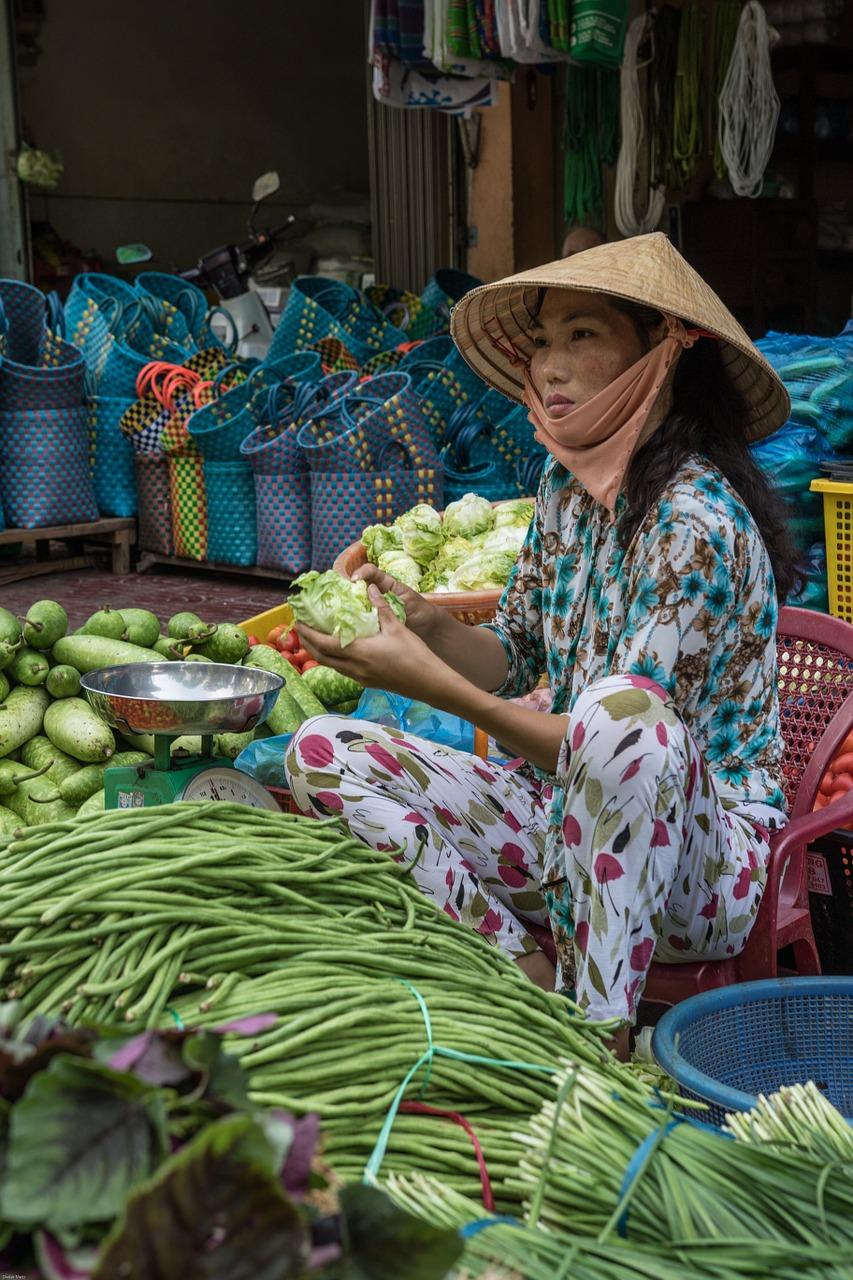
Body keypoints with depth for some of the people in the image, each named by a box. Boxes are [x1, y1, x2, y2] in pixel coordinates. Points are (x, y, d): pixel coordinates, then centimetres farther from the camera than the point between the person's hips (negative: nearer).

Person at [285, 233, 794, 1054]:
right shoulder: (566, 484, 4)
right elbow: (515, 661, 10)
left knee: (622, 709, -40)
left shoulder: (698, 521, -20)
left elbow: (623, 732, -24)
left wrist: (433, 684, -29)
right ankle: (530, 973, -14)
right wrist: (429, 626, -10)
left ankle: (598, 1026, -23)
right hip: (566, 816, 8)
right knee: (320, 752, -4)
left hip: (705, 852, -7)